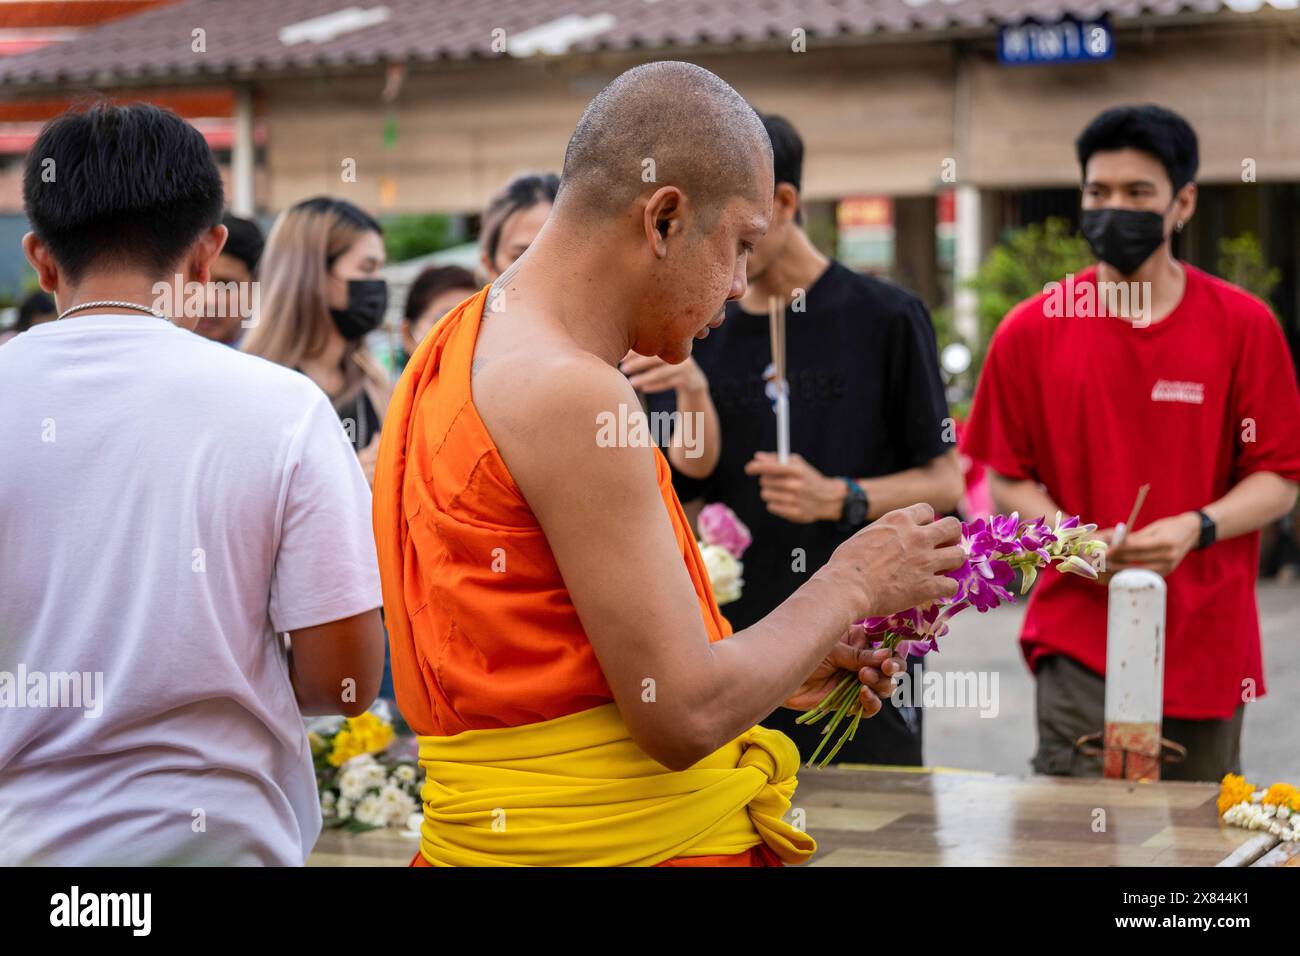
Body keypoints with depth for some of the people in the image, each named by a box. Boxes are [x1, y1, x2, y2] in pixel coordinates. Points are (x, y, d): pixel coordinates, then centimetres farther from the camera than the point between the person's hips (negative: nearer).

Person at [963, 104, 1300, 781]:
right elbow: (1007, 478, 8)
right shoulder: (1031, 331, 2)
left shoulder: (1244, 326, 1)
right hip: (1079, 642, -1)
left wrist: (1194, 528, -15)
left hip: (1206, 642, 1)